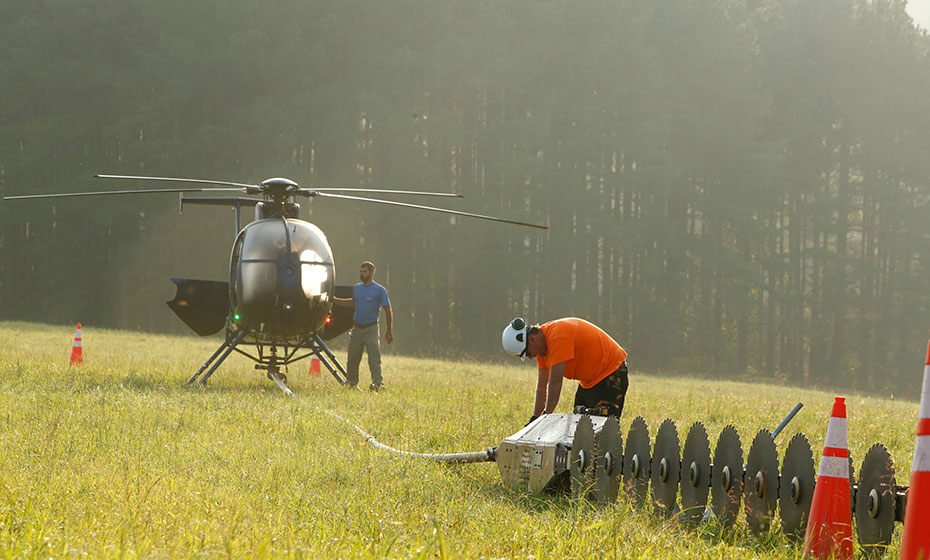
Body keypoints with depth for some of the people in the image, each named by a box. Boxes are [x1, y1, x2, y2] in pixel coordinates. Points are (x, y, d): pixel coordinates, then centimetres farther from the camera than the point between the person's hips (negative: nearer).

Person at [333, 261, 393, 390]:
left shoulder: (379, 290, -4)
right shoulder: (357, 288, 12)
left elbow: (388, 311, -2)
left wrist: (389, 331, -5)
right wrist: (334, 300, 27)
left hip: (371, 329, -5)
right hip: (357, 329, 5)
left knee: (374, 357, -14)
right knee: (352, 358, 5)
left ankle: (378, 383, -17)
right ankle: (352, 383, 17)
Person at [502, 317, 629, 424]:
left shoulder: (558, 337, -28)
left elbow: (555, 382, -27)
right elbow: (542, 386, 7)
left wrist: (547, 415, -22)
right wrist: (534, 418, 2)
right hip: (590, 380, 10)